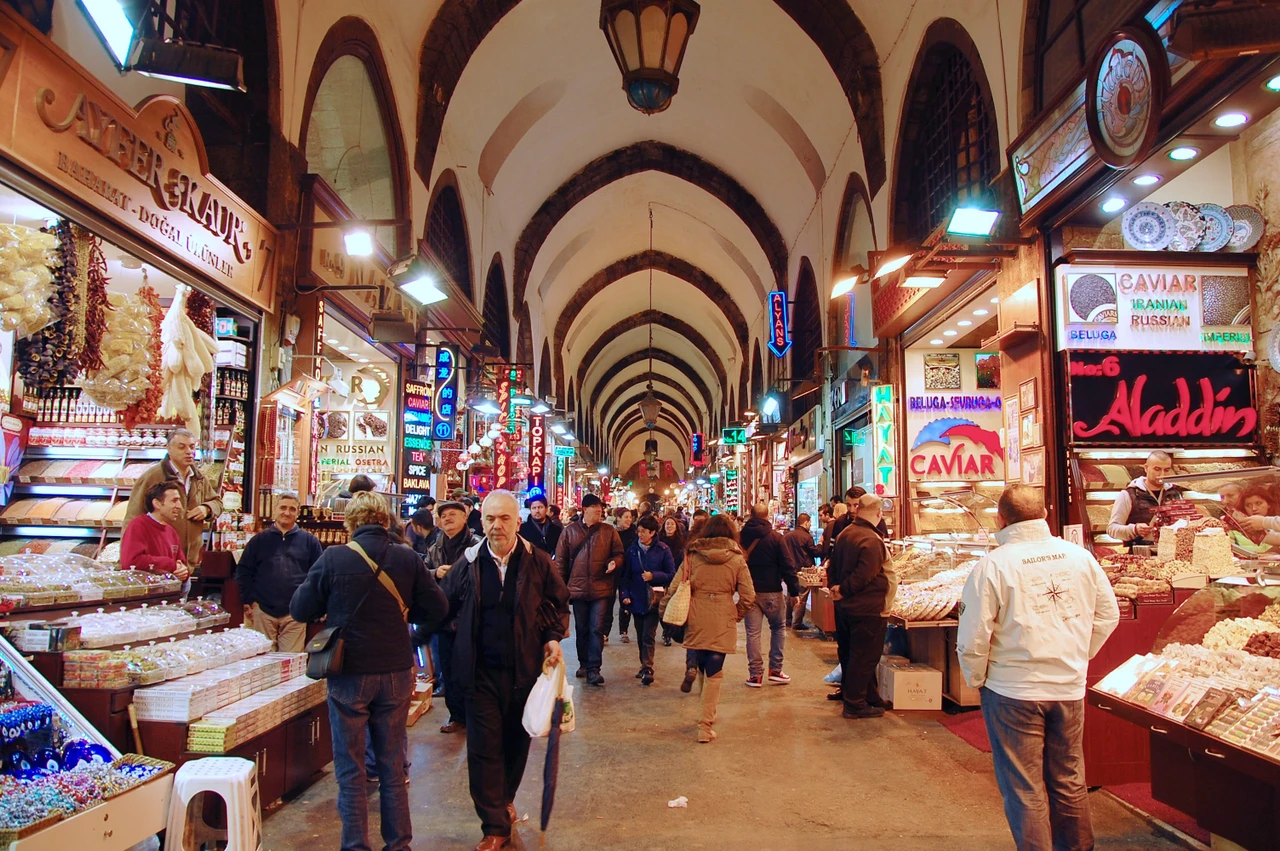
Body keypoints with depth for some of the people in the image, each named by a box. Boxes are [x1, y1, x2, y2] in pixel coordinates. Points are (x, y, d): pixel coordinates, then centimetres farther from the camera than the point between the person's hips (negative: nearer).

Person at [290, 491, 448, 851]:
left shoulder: (333, 558, -12)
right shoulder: (408, 558, -7)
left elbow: (300, 611, -4)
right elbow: (438, 609, -2)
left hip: (349, 676, -2)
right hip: (396, 673, 2)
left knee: (350, 771, 11)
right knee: (393, 767, 16)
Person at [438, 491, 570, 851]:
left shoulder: (537, 562, -5)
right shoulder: (468, 563, -2)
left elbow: (559, 604, 8)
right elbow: (445, 608, 9)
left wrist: (553, 637, -6)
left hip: (524, 669, 0)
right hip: (481, 672, 0)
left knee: (516, 742, 15)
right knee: (483, 748, 0)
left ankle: (504, 799, 42)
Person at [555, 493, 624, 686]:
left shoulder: (609, 531, 1)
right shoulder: (570, 530, 1)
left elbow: (618, 553, 7)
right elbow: (561, 559, 4)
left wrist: (614, 562, -15)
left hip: (601, 589, -1)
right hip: (578, 588, 1)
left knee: (597, 629, -5)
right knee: (581, 629, 13)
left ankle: (593, 668, -1)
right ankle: (584, 664, 28)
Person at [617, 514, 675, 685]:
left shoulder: (663, 550, -5)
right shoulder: (632, 550, 3)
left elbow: (671, 574, -2)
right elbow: (625, 575, 5)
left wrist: (654, 576, -16)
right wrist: (624, 594, -5)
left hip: (653, 599, -4)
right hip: (636, 599, 4)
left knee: (648, 636, -11)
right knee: (640, 636, 12)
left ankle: (647, 670, -11)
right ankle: (644, 666, 25)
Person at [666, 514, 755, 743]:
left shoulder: (693, 556, 1)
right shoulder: (737, 559, 0)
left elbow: (675, 588, -3)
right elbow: (748, 596, -2)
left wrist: (664, 611, 8)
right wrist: (737, 615, 14)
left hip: (695, 619, 0)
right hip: (723, 622, 0)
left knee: (695, 649, 33)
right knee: (714, 675, 8)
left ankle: (691, 665, 8)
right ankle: (706, 728, 8)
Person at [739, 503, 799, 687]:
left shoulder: (742, 537, 0)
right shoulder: (775, 537, -9)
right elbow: (788, 566, -10)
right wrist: (794, 589, -5)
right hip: (772, 591, -2)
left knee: (753, 632, 5)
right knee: (778, 627, 14)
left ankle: (755, 674, 6)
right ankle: (775, 669, 11)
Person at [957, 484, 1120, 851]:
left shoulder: (992, 565, -15)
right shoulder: (1080, 556, -1)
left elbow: (973, 637, -14)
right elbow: (1108, 615, 9)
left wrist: (976, 679, 2)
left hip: (1013, 691, -5)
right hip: (1070, 687, 5)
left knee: (1024, 790, 7)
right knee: (1069, 780, 20)